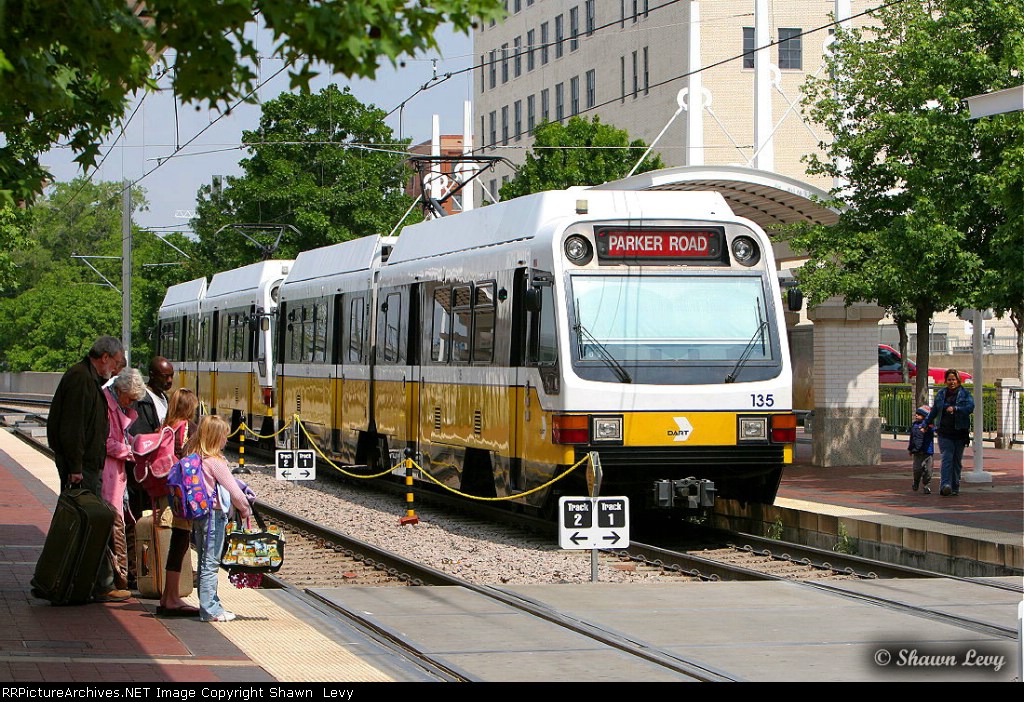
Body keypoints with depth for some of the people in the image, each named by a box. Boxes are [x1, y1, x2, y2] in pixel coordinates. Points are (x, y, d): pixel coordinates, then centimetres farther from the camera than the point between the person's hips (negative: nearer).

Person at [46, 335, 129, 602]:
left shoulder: (90, 379, 20)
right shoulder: (80, 378, -14)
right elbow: (72, 428, -21)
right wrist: (75, 468, -22)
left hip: (88, 465, 11)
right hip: (80, 465, -11)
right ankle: (103, 586, -8)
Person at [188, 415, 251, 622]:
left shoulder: (194, 457, 8)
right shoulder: (215, 461, -16)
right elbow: (234, 490, -12)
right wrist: (246, 510, 2)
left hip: (198, 514, 8)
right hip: (214, 514, -8)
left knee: (205, 562, 14)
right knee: (211, 563, -4)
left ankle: (209, 604, 21)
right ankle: (209, 609, -1)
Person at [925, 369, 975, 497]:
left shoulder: (964, 394, 2)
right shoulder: (941, 394, 10)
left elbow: (970, 407, -15)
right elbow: (934, 410, 25)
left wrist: (955, 408, -27)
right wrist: (929, 422, 32)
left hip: (960, 432, 0)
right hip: (945, 432, 0)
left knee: (957, 460, 6)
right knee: (947, 458, -14)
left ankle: (955, 487, 14)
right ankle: (945, 485, -26)